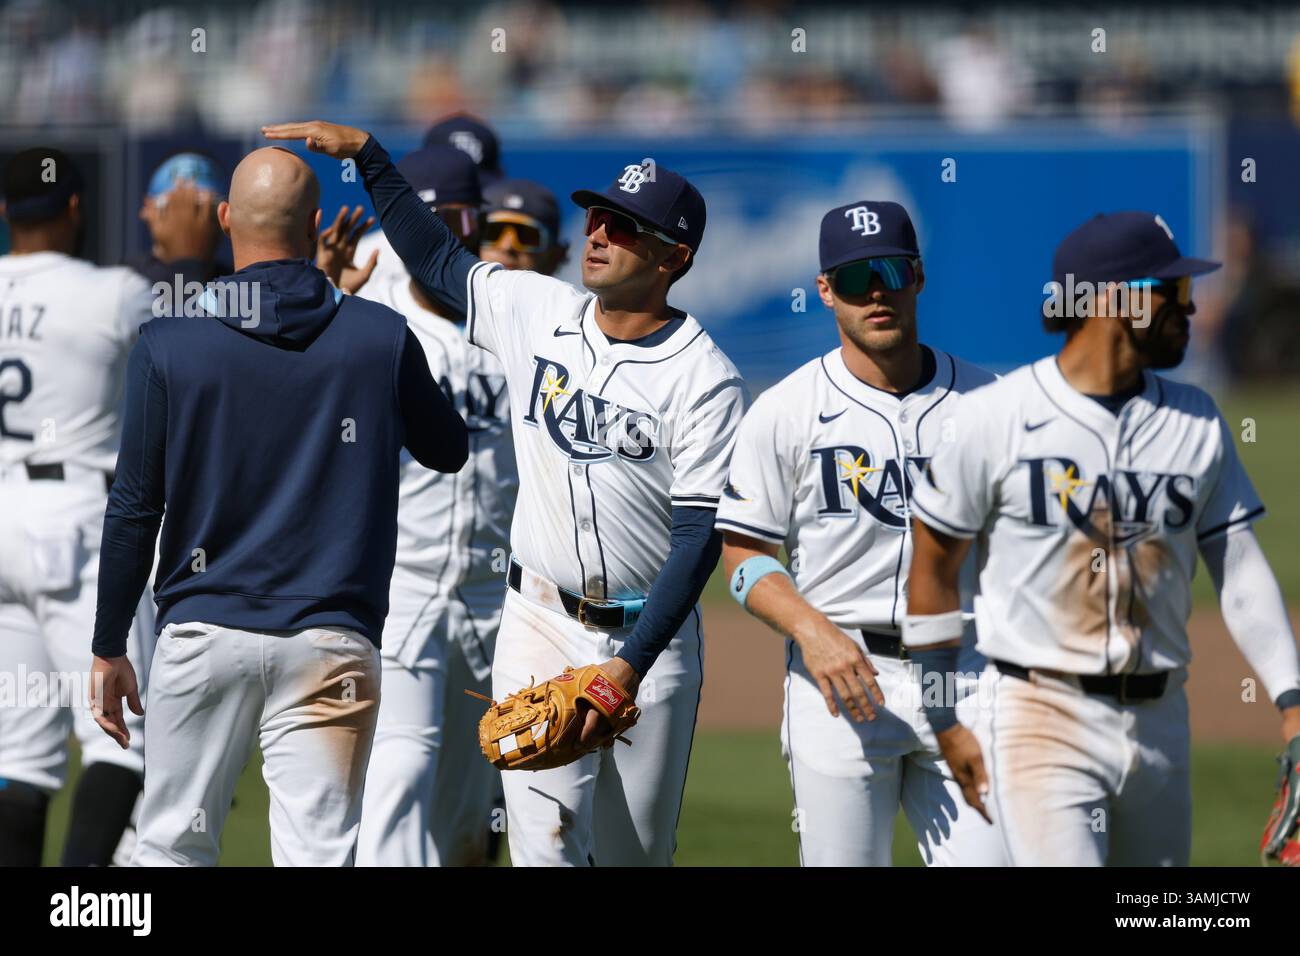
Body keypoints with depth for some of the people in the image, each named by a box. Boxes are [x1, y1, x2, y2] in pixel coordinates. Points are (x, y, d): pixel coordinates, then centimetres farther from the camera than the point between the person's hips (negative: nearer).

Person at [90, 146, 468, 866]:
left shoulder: (167, 347, -3)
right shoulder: (382, 338, -1)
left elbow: (134, 509, 0)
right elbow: (447, 450, 17)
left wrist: (108, 649, 9)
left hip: (202, 632, 0)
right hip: (331, 641, 0)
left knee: (171, 848, 10)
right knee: (316, 854, -2)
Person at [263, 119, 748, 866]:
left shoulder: (705, 380, -12)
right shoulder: (537, 313, 2)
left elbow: (700, 537, -16)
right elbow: (436, 259, 16)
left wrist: (630, 666, -22)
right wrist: (367, 154, 7)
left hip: (651, 636, -2)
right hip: (540, 627, 3)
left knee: (637, 853, 7)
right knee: (545, 840, -11)